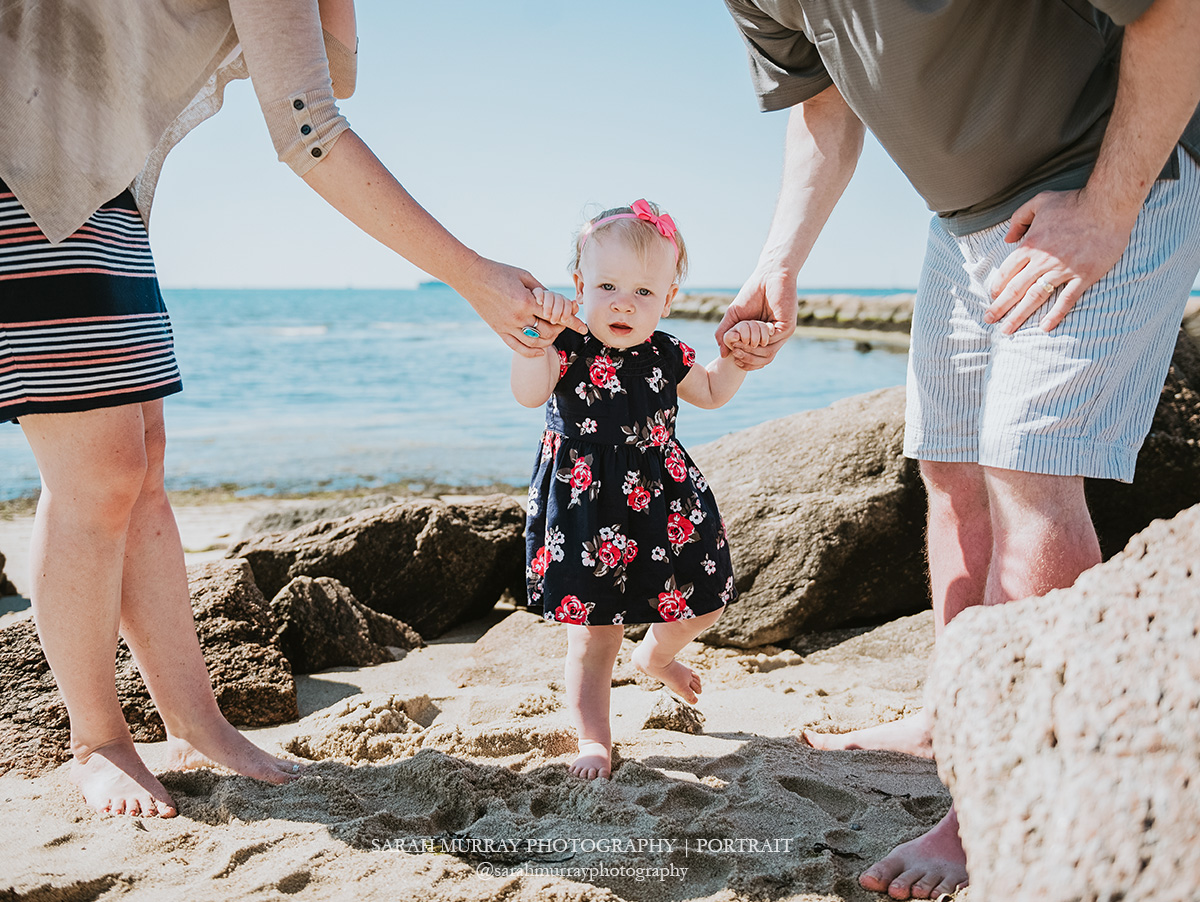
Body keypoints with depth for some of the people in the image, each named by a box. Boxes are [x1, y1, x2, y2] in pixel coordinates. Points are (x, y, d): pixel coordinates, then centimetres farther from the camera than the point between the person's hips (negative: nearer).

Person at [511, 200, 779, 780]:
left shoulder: (666, 356, 2)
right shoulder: (568, 351, -13)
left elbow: (710, 394, 21)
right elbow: (529, 394, -32)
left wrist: (737, 355, 4)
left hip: (663, 501, 5)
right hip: (587, 509, -5)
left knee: (701, 605, 17)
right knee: (592, 638, -1)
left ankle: (655, 655, 49)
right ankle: (594, 739, 14)